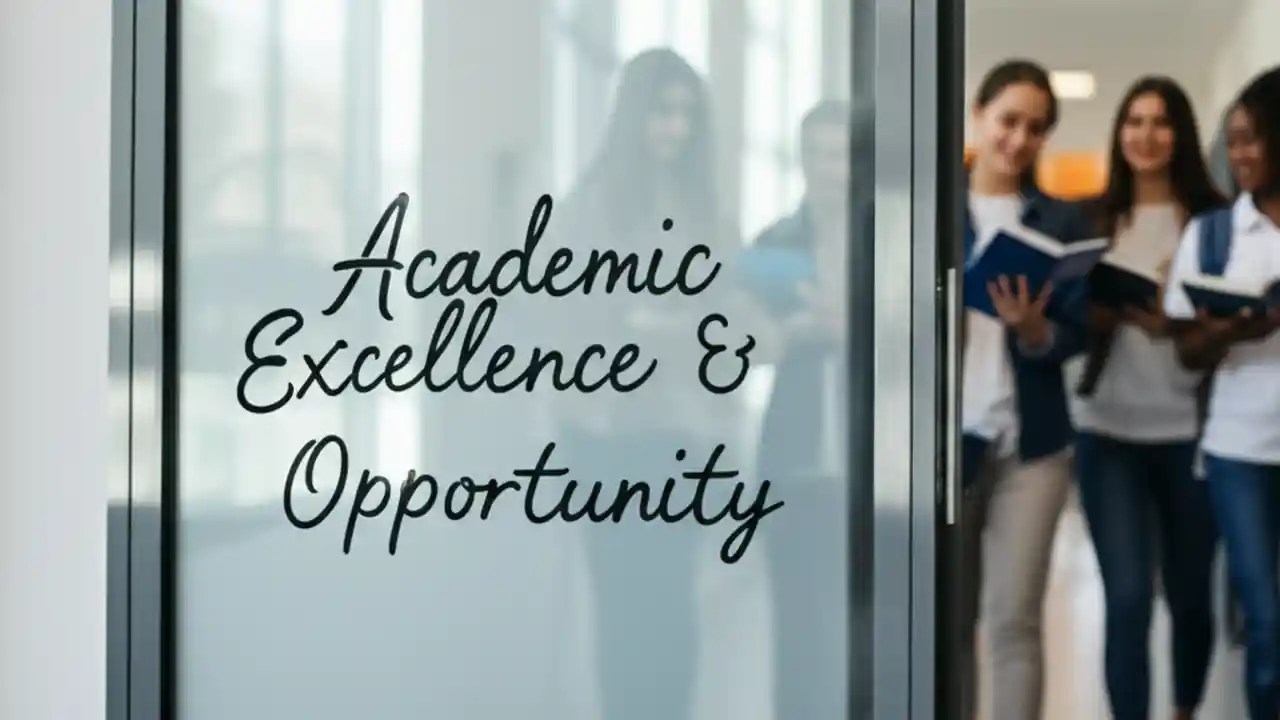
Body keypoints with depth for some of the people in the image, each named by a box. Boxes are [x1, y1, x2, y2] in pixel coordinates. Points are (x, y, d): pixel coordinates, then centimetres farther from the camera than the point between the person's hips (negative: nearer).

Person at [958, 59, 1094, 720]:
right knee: (950, 621, 6)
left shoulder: (1062, 220, 6)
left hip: (1031, 442, 0)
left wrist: (1034, 330, -18)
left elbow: (1077, 334, 2)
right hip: (947, 436, 0)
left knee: (1016, 621, 0)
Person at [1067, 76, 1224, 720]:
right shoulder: (1094, 219, 6)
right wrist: (1127, 310, -15)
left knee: (1191, 594, 13)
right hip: (1108, 429, 0)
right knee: (1128, 598, -6)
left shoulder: (1213, 216, 2)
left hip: (1188, 429, 0)